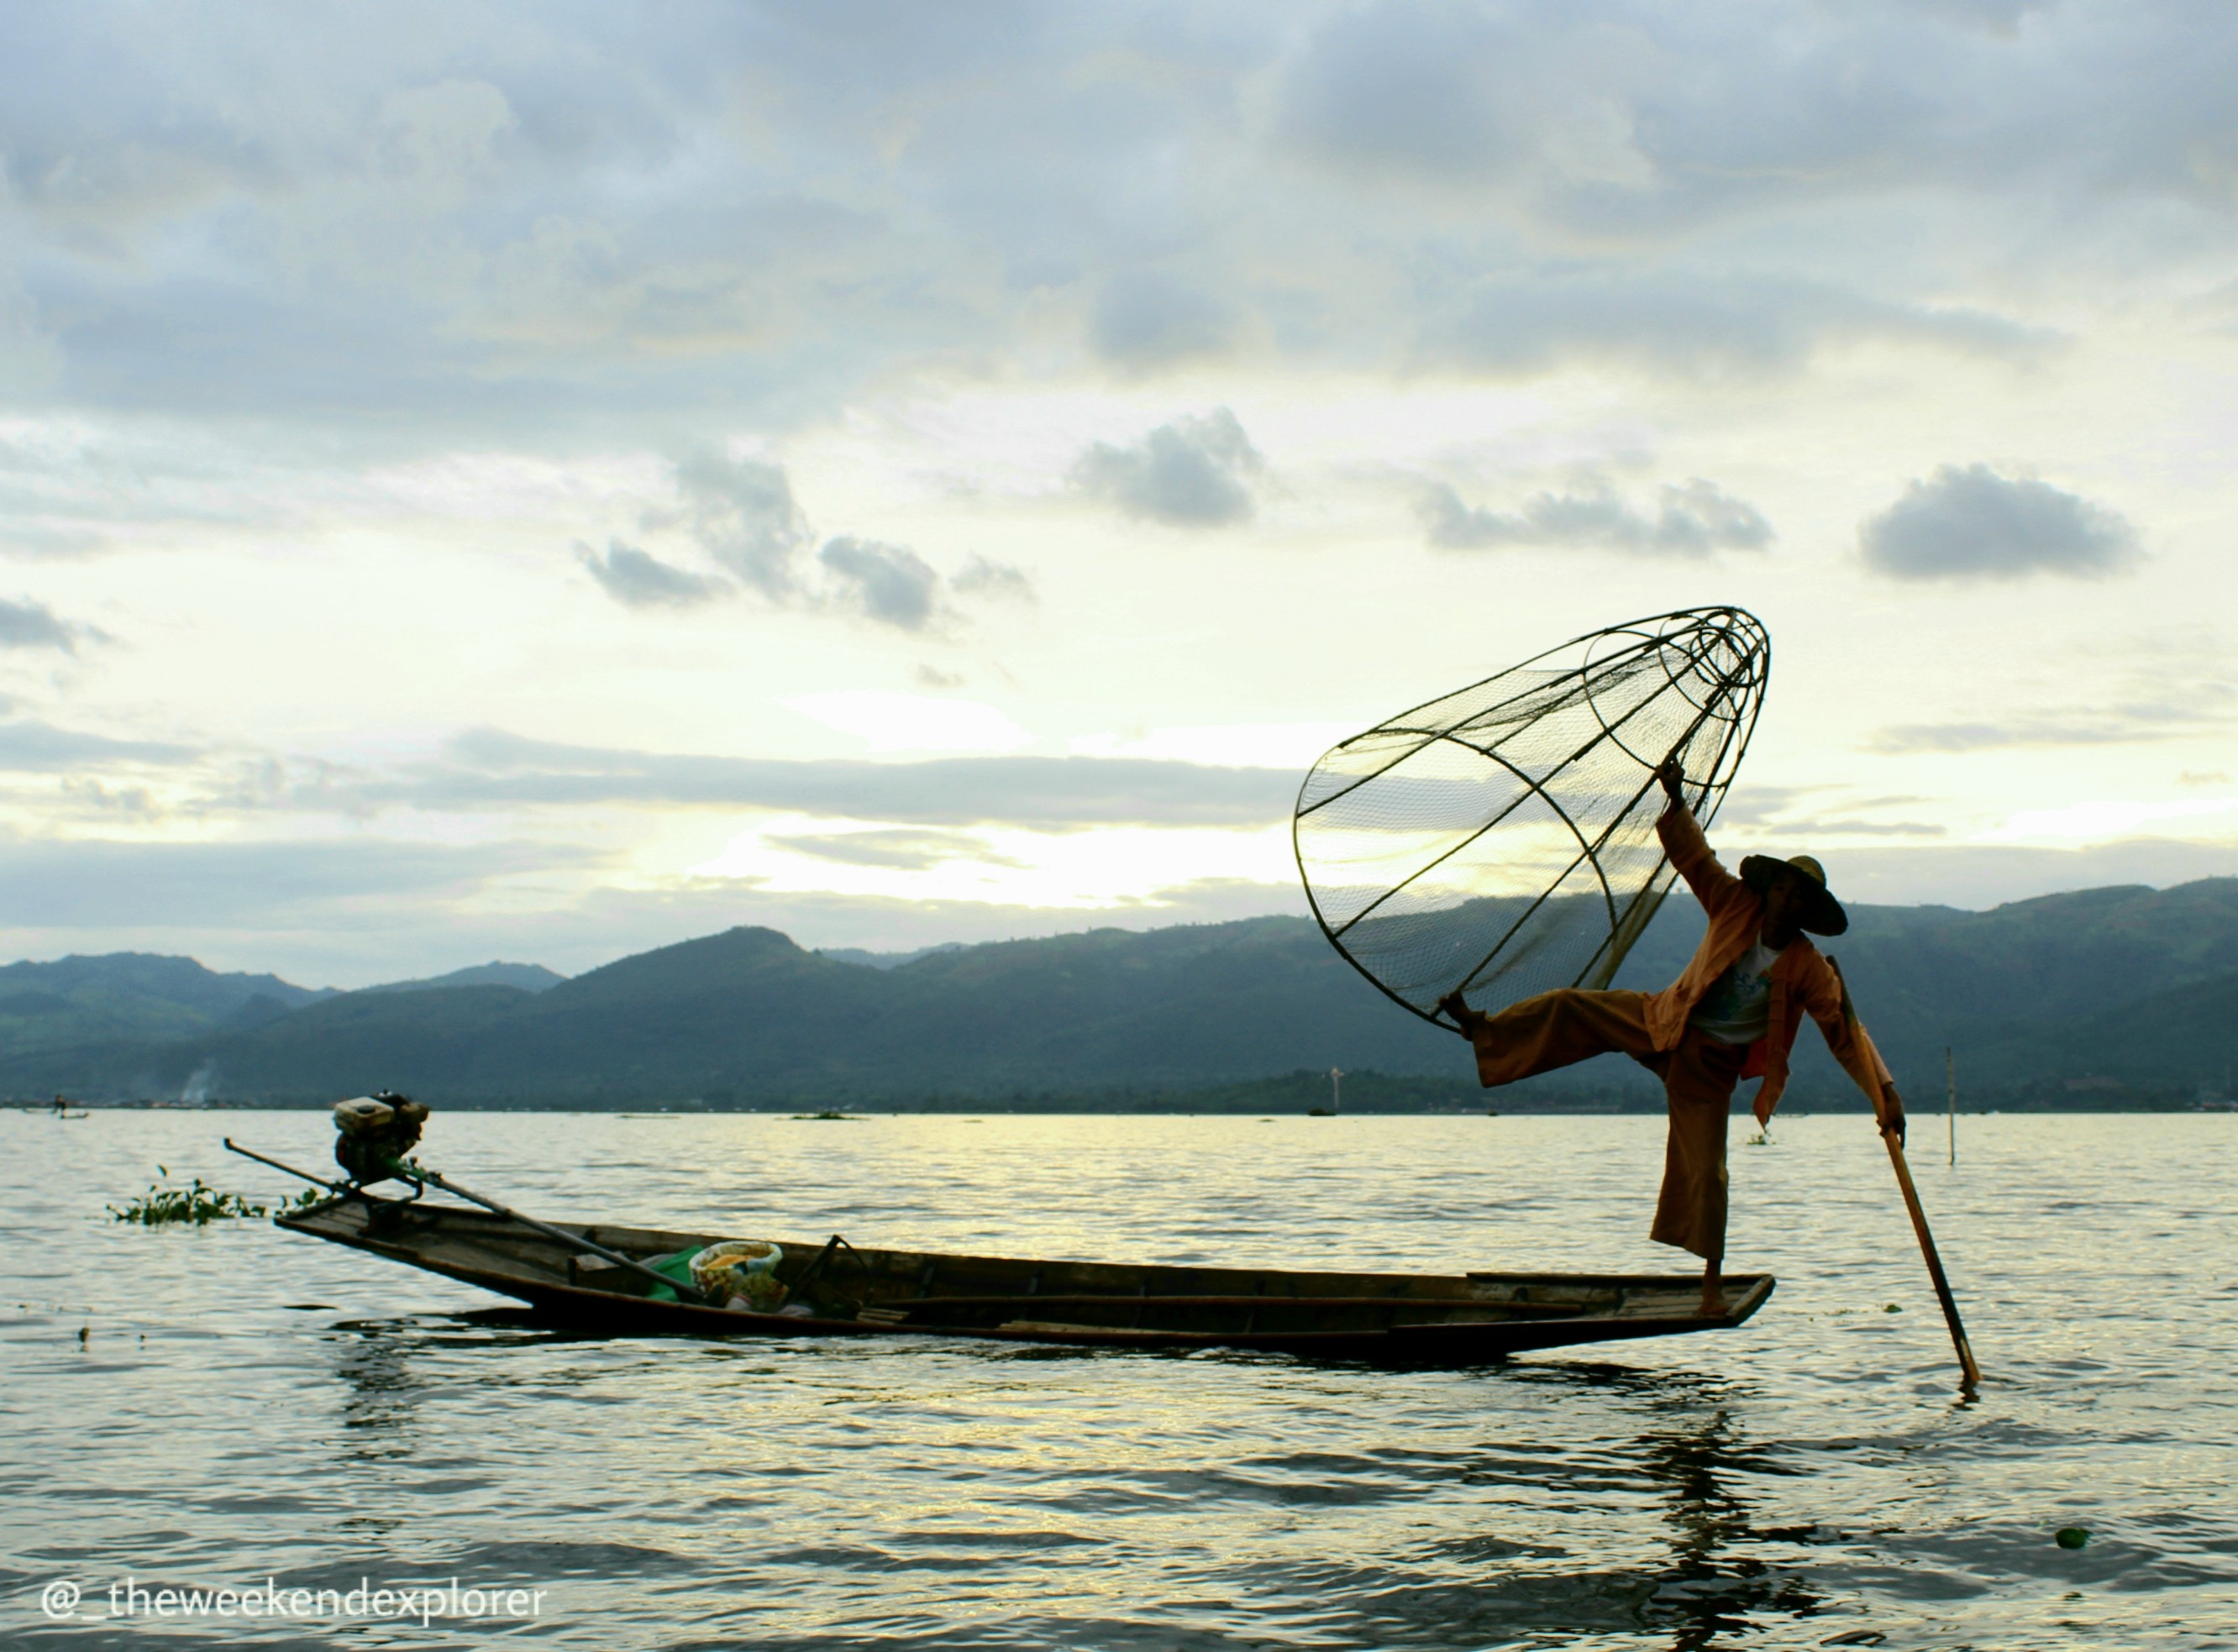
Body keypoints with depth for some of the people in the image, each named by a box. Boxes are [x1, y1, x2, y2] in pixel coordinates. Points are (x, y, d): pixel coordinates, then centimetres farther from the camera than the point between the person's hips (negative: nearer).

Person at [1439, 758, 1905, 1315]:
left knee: (1704, 1167, -4)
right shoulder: (1735, 907, -7)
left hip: (1709, 1064, -3)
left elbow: (1847, 1032, -16)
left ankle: (1712, 1276, 9)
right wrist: (1677, 803, -20)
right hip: (1662, 1023, 3)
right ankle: (1486, 1030, 9)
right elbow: (1694, 857, -4)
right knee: (1572, 1008, -8)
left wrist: (1885, 1094, -24)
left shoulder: (1810, 971, -15)